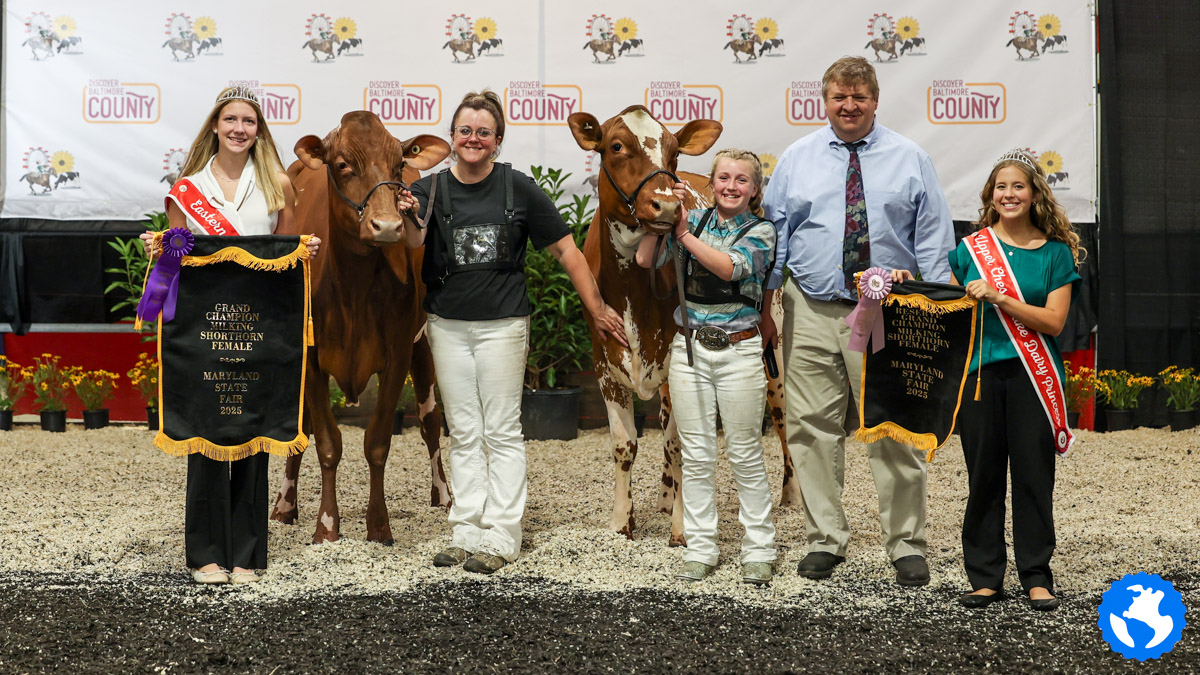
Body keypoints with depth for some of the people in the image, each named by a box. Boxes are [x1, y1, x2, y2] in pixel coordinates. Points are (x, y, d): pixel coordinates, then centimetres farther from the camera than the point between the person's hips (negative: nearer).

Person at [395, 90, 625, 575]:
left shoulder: (518, 188, -6)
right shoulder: (432, 188, 1)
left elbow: (565, 249, -2)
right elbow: (415, 242, -15)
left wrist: (597, 308, -3)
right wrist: (408, 217, -37)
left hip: (502, 324, -3)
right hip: (447, 325, 3)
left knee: (502, 432, 2)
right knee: (463, 434, 10)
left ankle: (501, 538, 8)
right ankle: (467, 533, 17)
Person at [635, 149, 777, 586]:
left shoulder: (761, 231, -1)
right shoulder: (694, 219, 7)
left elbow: (732, 267, -20)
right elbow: (645, 259, -2)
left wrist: (685, 233, -17)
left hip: (739, 350, -2)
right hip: (689, 348, 3)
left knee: (745, 455, 3)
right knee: (696, 455, 7)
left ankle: (759, 552, 13)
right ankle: (699, 550, 15)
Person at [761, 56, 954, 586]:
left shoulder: (909, 159, 7)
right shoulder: (797, 159, 9)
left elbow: (933, 238, 6)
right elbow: (773, 233, 9)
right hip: (812, 312, 1)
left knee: (896, 433, 1)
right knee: (814, 428, 4)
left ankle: (906, 545, 11)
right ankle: (825, 540, 16)